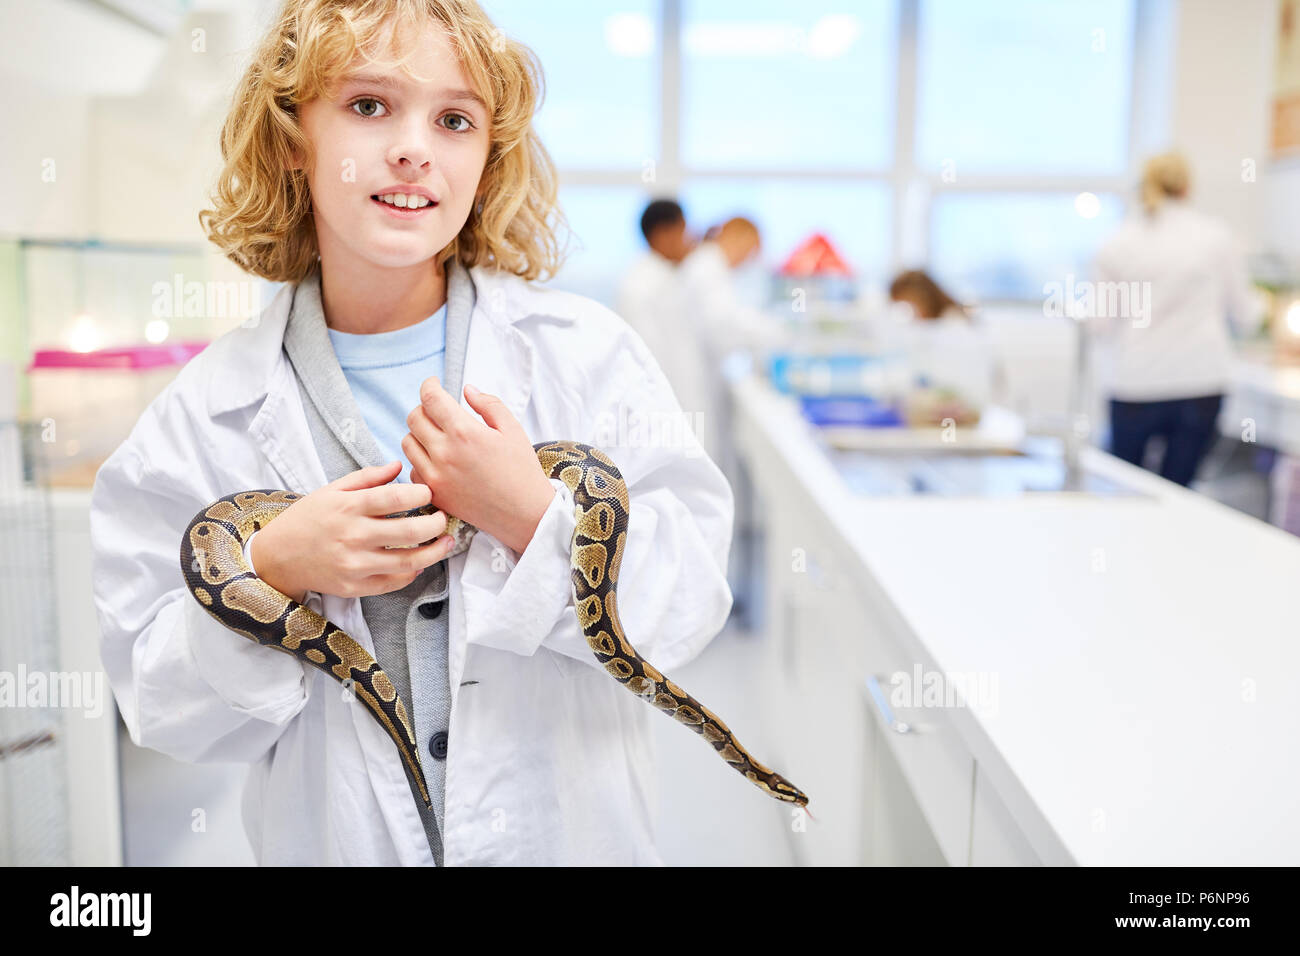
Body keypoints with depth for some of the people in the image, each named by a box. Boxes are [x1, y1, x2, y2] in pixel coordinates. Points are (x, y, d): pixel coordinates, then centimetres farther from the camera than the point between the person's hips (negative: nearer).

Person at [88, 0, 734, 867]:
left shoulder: (587, 349, -11)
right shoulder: (206, 411, -8)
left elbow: (691, 603, -13)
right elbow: (160, 703, -6)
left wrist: (535, 517, -26)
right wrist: (272, 573, -22)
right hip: (336, 835, 1)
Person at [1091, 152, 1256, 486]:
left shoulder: (1115, 245, -1)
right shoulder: (1218, 237, 2)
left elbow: (1101, 324, 2)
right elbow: (1241, 316, 8)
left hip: (1134, 387, 0)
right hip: (1201, 380, 1)